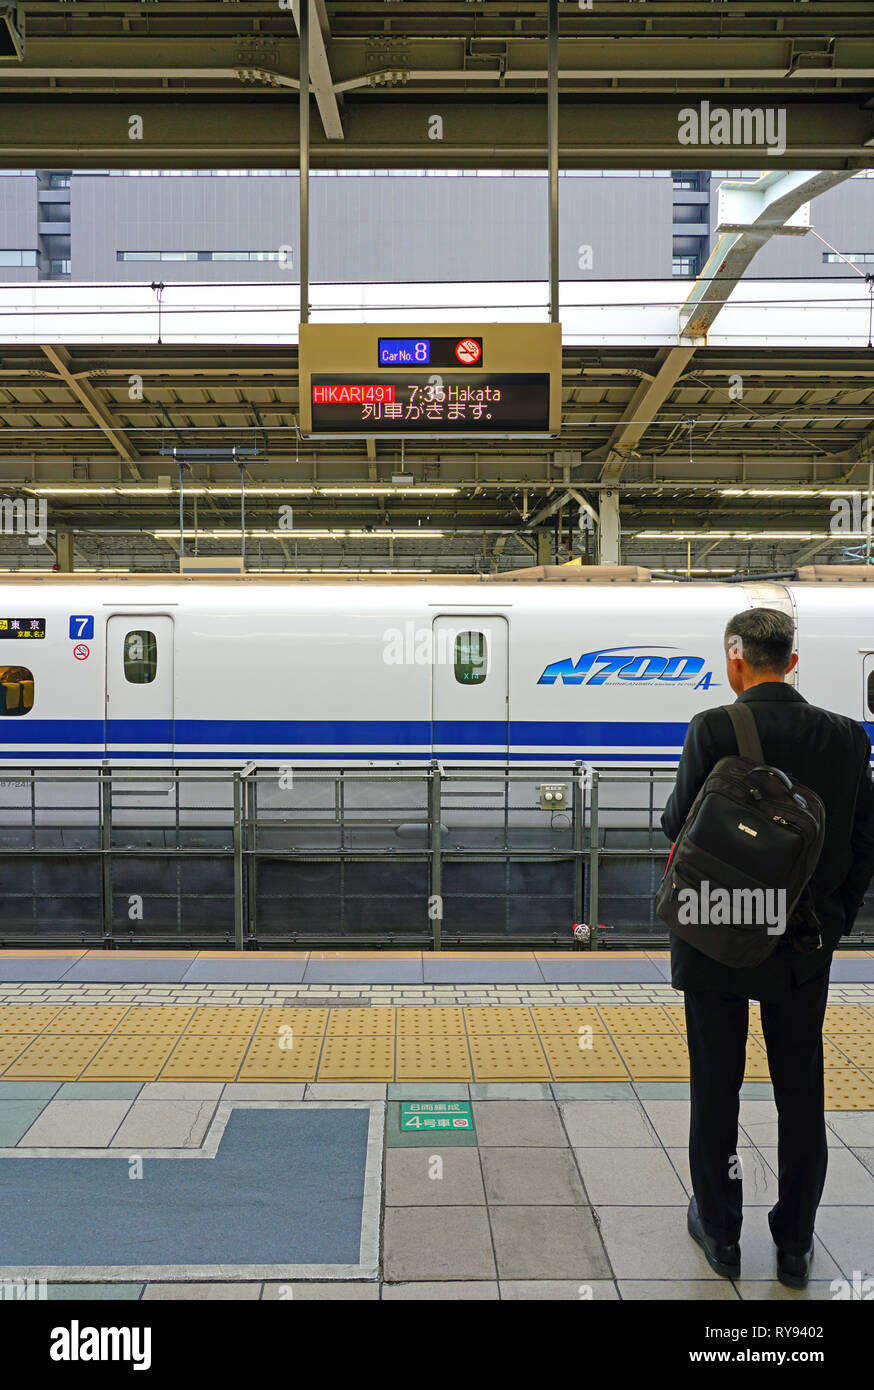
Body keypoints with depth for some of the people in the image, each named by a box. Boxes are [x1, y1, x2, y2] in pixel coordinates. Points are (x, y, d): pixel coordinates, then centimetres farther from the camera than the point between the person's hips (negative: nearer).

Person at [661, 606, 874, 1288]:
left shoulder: (714, 729, -16)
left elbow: (679, 827, -12)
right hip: (804, 949, 3)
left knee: (716, 1091, 12)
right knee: (801, 1095, 15)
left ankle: (720, 1232, 27)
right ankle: (796, 1246, 28)